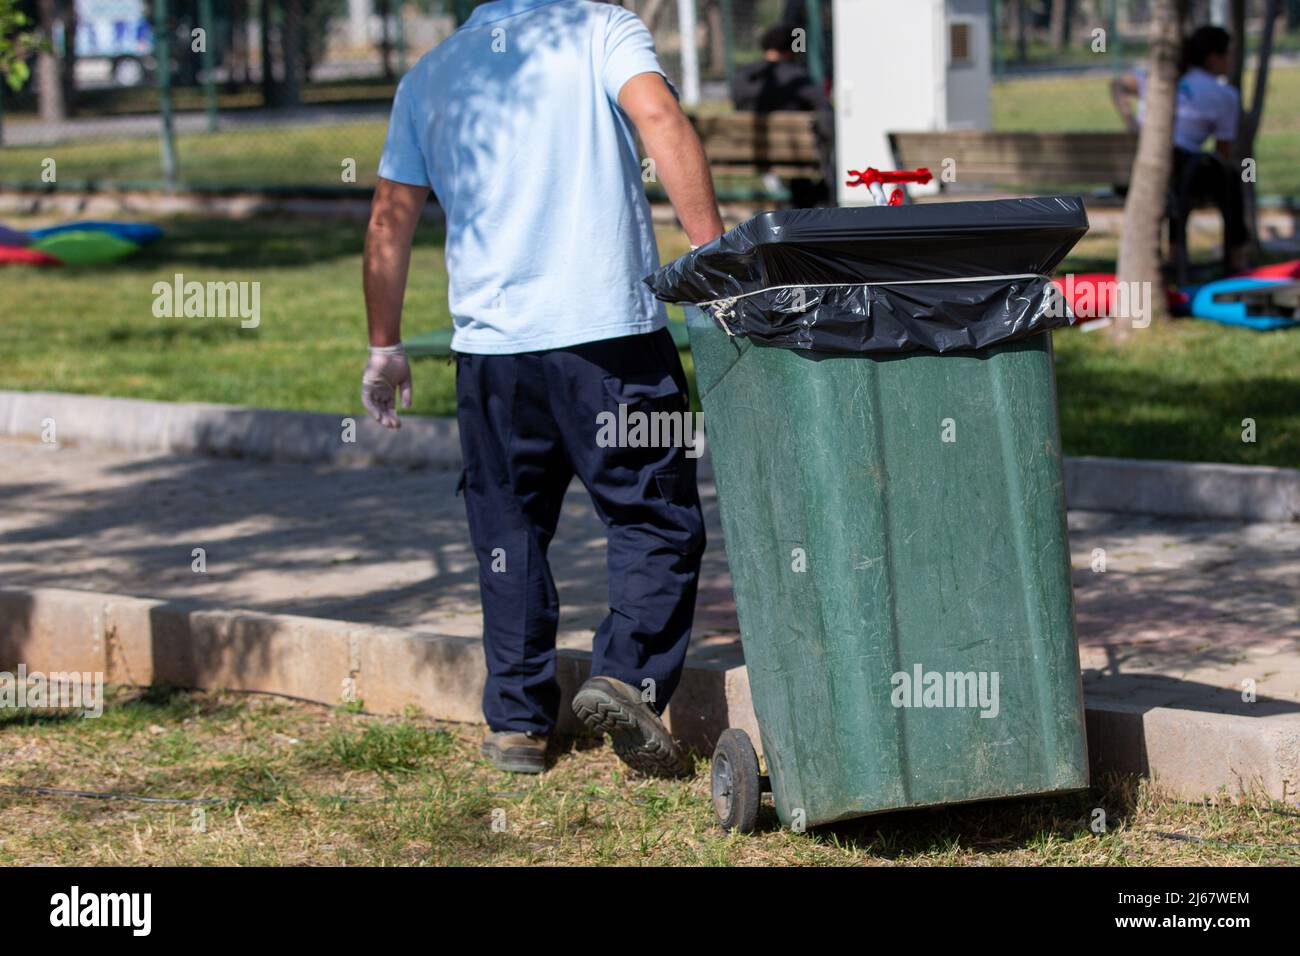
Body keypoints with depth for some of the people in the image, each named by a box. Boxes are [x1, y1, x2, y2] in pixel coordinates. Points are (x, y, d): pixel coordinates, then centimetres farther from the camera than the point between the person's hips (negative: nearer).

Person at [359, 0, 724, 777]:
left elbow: (392, 219, 17)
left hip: (491, 340, 4)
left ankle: (517, 723, 13)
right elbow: (658, 115, -13)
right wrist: (713, 256, -17)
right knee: (656, 518, 5)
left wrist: (385, 347, 25)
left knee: (510, 530, 13)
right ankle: (627, 676, -13)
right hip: (611, 329, -4)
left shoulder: (430, 77, 18)